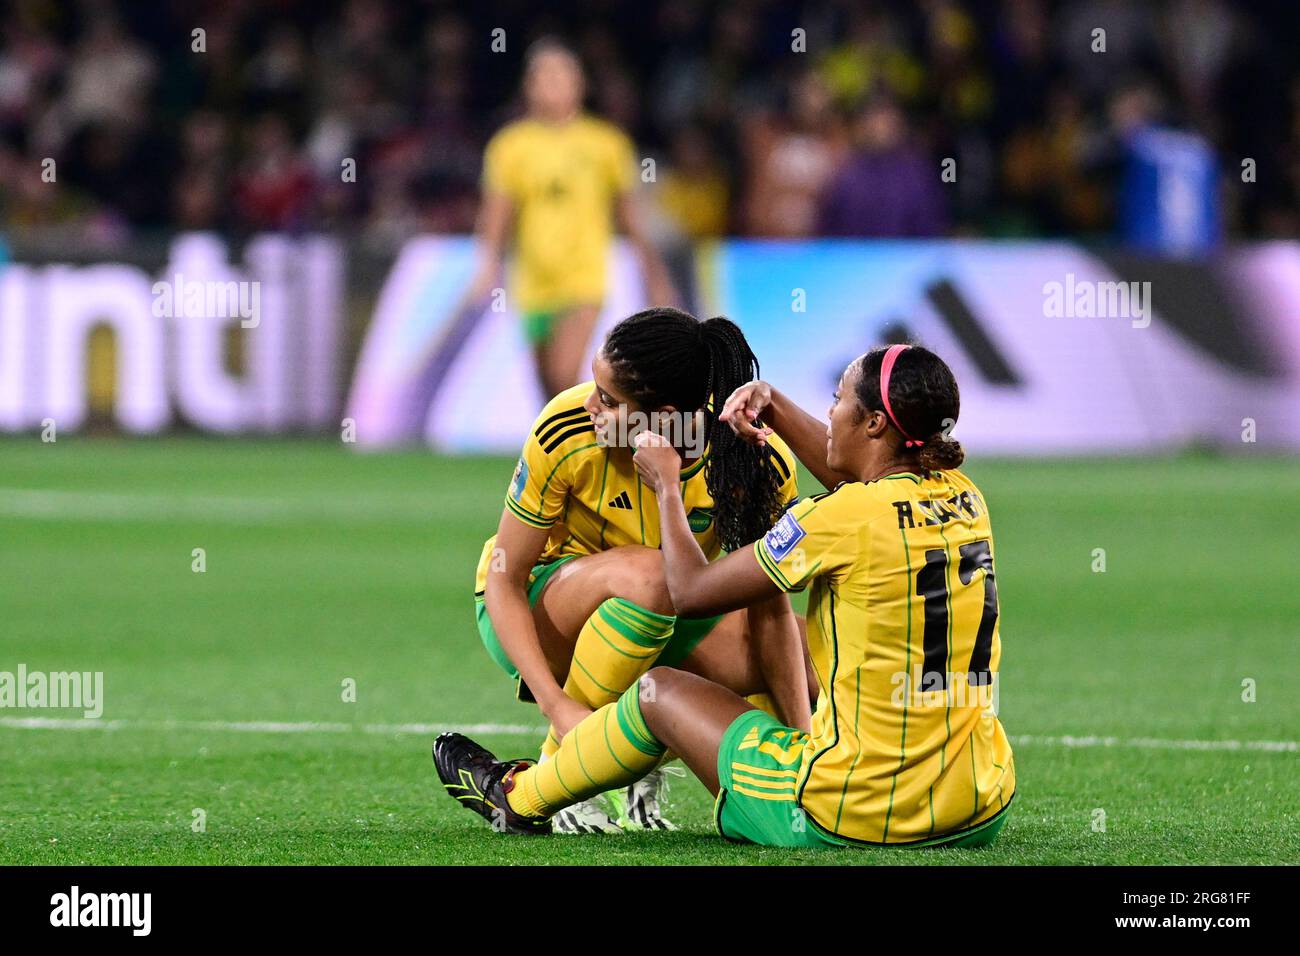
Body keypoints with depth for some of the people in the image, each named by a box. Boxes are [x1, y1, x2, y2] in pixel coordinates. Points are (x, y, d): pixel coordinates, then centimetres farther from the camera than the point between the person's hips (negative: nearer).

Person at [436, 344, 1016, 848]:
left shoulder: (843, 521, -17)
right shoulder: (963, 497, 3)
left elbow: (690, 591, -5)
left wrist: (665, 485, 11)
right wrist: (773, 407, 22)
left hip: (853, 814, -7)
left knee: (660, 692, 17)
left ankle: (519, 799, 43)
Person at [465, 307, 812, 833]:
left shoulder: (759, 461, -23)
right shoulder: (566, 431, -28)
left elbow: (768, 609, -15)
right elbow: (504, 579, -21)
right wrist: (557, 706, -33)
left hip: (665, 618, 3)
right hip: (534, 611, -3)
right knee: (646, 573, -36)